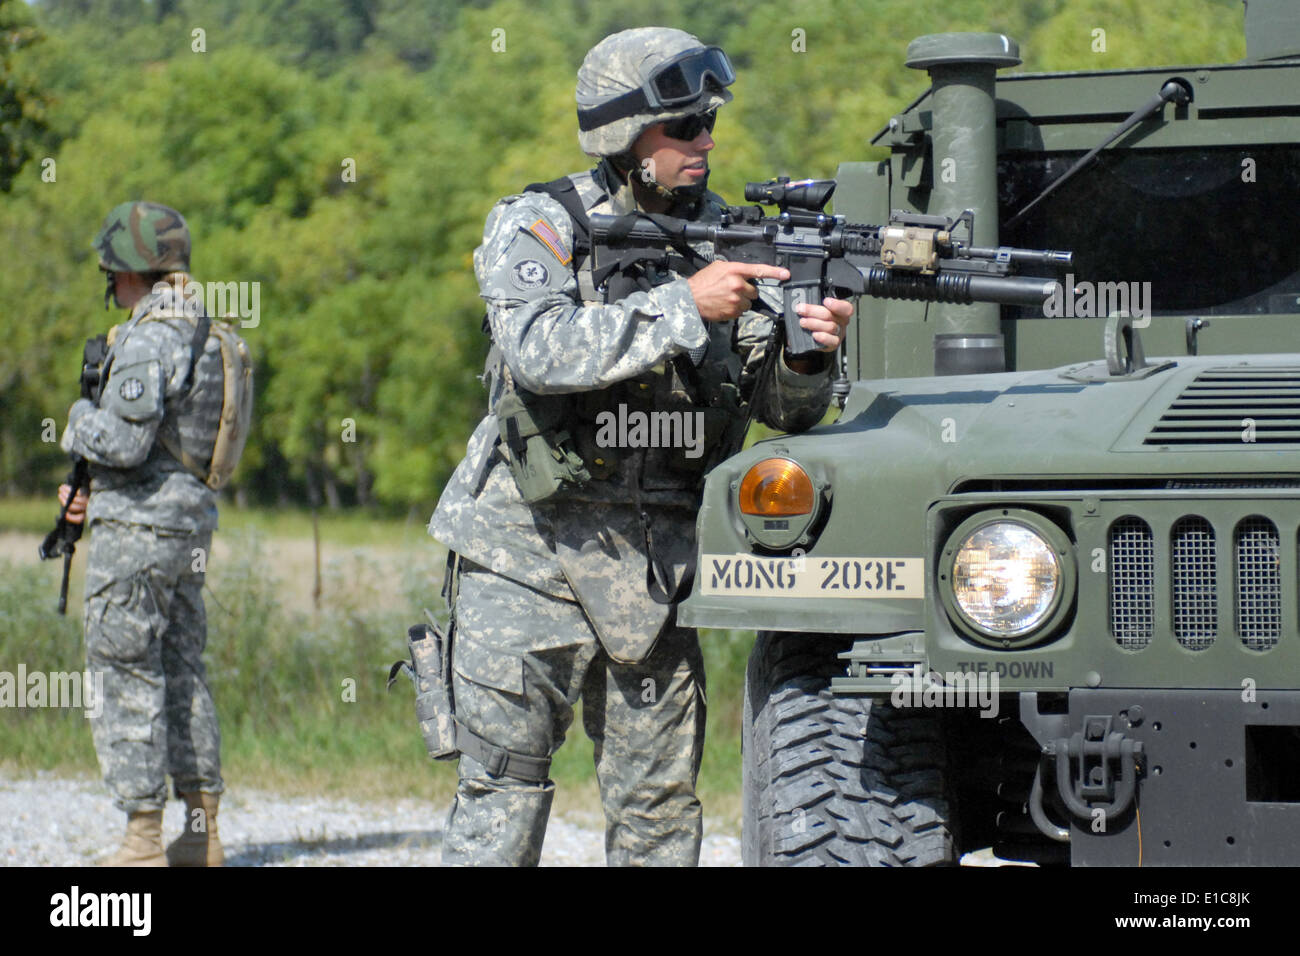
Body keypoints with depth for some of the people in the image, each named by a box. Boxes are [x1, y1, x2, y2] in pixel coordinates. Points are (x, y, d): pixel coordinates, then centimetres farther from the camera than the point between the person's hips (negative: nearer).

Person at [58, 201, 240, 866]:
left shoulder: (147, 340, -17)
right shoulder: (204, 332, 14)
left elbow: (122, 440, -25)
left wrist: (79, 422, -3)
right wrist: (96, 490, 15)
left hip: (138, 528, -9)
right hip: (191, 519, 9)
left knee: (126, 677, -6)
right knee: (182, 673, 13)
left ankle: (144, 842, -7)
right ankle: (202, 833, 15)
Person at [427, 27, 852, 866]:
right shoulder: (538, 228, -7)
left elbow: (784, 409, 4)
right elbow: (540, 351, -26)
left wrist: (809, 353, -19)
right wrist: (684, 305, -28)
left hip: (654, 563, 4)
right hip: (529, 552, -4)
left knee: (661, 800, 7)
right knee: (504, 792, -5)